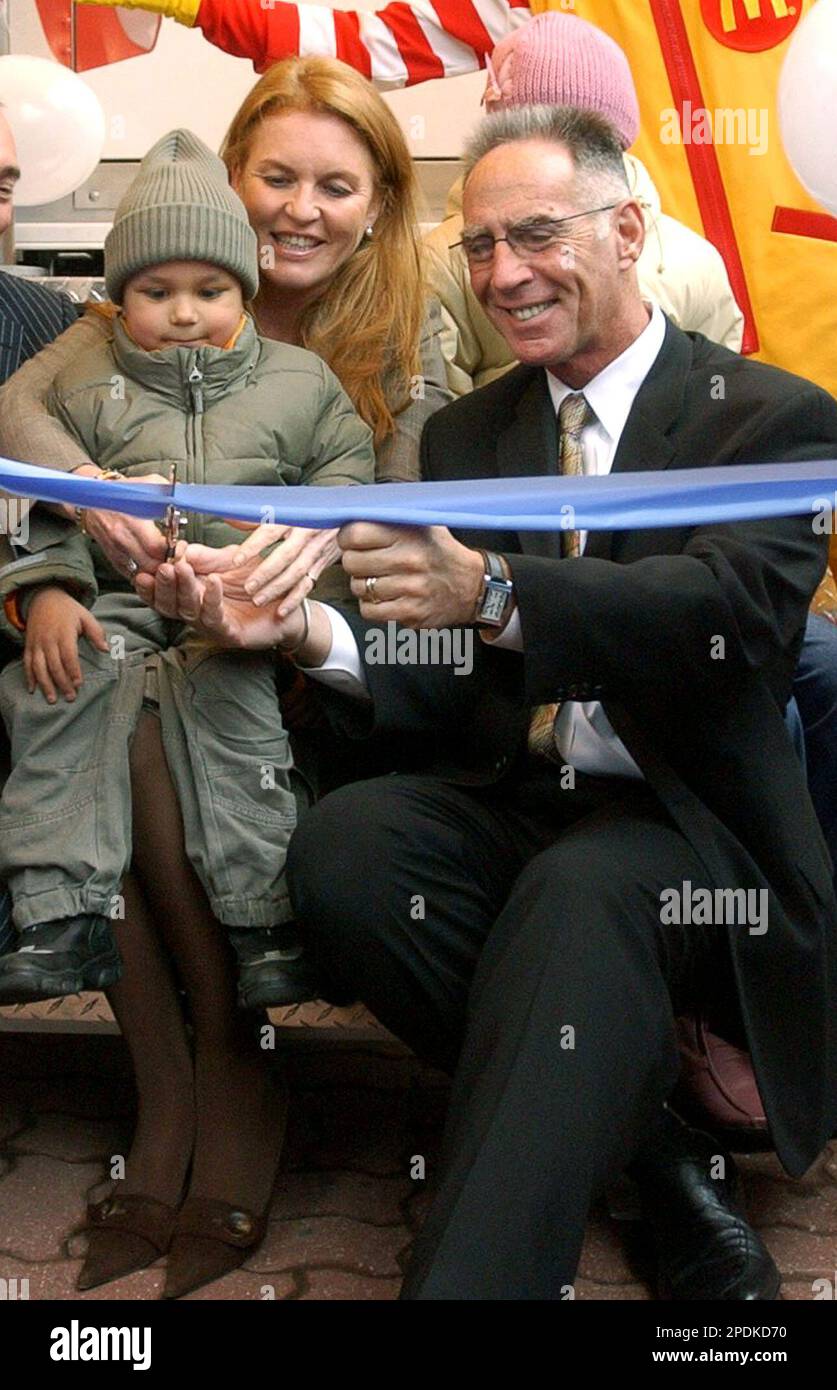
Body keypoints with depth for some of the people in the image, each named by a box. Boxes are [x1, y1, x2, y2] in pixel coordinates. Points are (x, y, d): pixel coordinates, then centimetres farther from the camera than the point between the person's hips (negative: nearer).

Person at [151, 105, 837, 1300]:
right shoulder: (464, 434, 15)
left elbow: (735, 610, -21)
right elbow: (444, 691, 7)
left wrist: (493, 592, -37)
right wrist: (309, 635, -16)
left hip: (682, 820, -4)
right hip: (505, 798, 5)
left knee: (577, 893, -37)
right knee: (340, 845, -26)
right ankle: (650, 1140, -12)